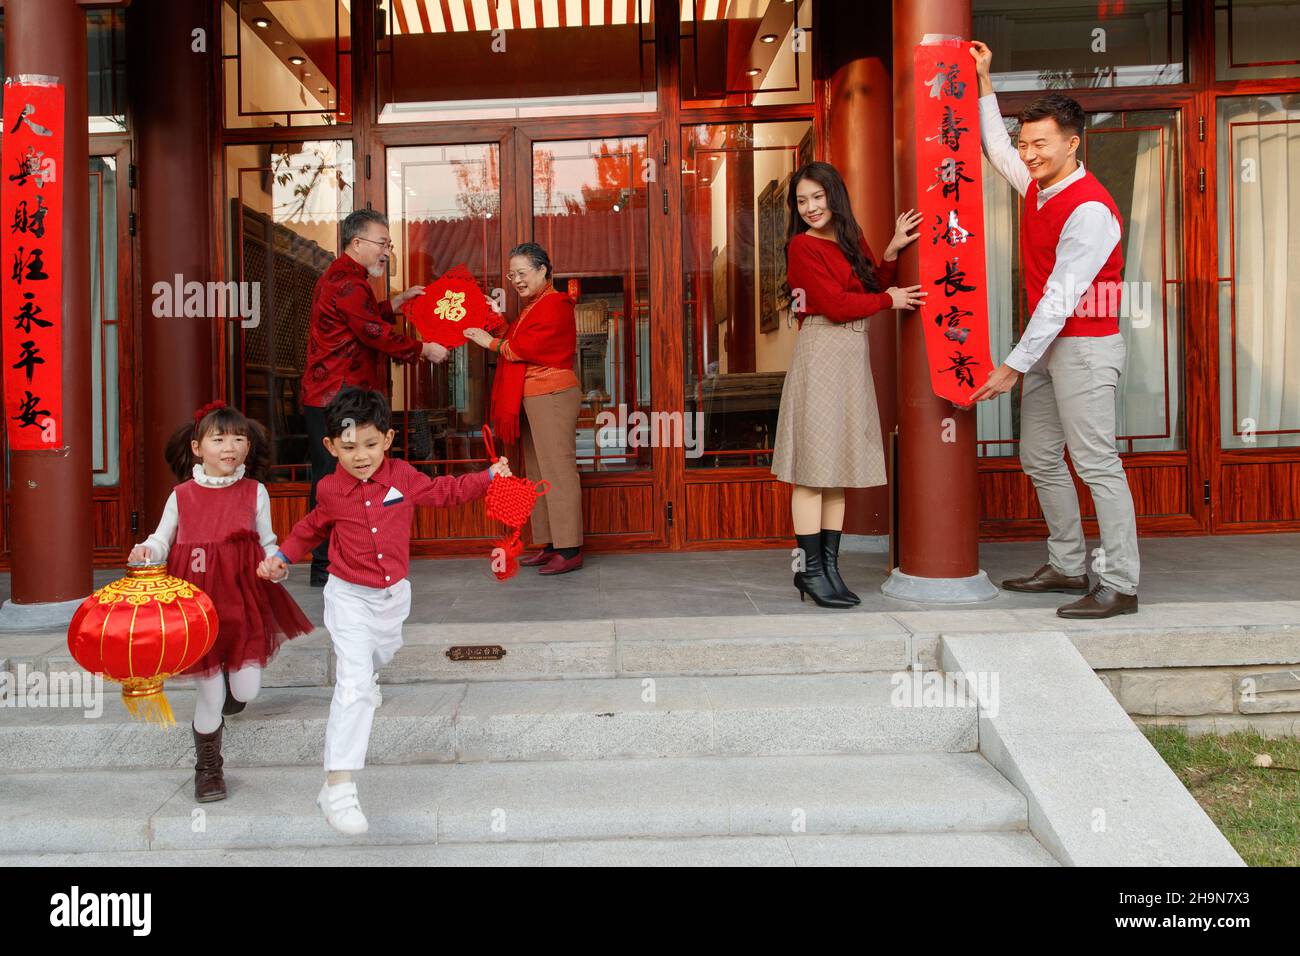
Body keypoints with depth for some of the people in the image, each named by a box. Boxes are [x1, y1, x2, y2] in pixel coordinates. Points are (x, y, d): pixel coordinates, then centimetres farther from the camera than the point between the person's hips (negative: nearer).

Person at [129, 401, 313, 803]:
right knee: (210, 698, 5)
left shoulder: (255, 492, 1)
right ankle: (208, 770, 29)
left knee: (246, 691, -1)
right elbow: (162, 541, 8)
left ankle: (230, 682, 38)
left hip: (243, 600, 1)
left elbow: (268, 543, 8)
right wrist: (145, 552, -12)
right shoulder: (182, 495, 0)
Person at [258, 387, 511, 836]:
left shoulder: (402, 476, -9)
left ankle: (359, 678, 71)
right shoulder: (330, 491, -10)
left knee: (380, 654, 32)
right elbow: (312, 528, 12)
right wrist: (282, 556, 4)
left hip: (393, 593, 4)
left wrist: (489, 476, -2)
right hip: (349, 597, -4)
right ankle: (338, 786, -16)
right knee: (354, 688, -16)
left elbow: (445, 491, 6)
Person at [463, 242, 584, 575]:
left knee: (557, 471, -9)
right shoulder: (532, 306, 21)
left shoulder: (555, 305, -11)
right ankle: (550, 545, 16)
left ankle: (570, 550, -7)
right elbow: (520, 344, 14)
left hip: (553, 396, -11)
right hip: (532, 398, 11)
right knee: (538, 473, 11)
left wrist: (490, 342, -4)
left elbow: (525, 348, -16)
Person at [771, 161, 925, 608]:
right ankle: (811, 570, -1)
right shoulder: (803, 245, -5)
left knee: (839, 467, 7)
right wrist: (889, 300, -2)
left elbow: (873, 286, 12)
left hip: (853, 355, 8)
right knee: (814, 468, -6)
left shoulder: (852, 241, 17)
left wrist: (892, 252, 1)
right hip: (820, 355, -7)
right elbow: (836, 304, -12)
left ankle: (829, 566, 12)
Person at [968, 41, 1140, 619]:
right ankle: (1068, 567, 23)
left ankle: (1120, 586, -3)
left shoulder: (1090, 209, -18)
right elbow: (995, 146, 29)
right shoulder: (1037, 185, 9)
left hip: (1085, 347, -9)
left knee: (1096, 464, -8)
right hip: (1046, 344, 9)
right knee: (1039, 459, 12)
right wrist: (984, 82, 24)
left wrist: (1015, 365, -20)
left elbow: (1060, 298, -21)